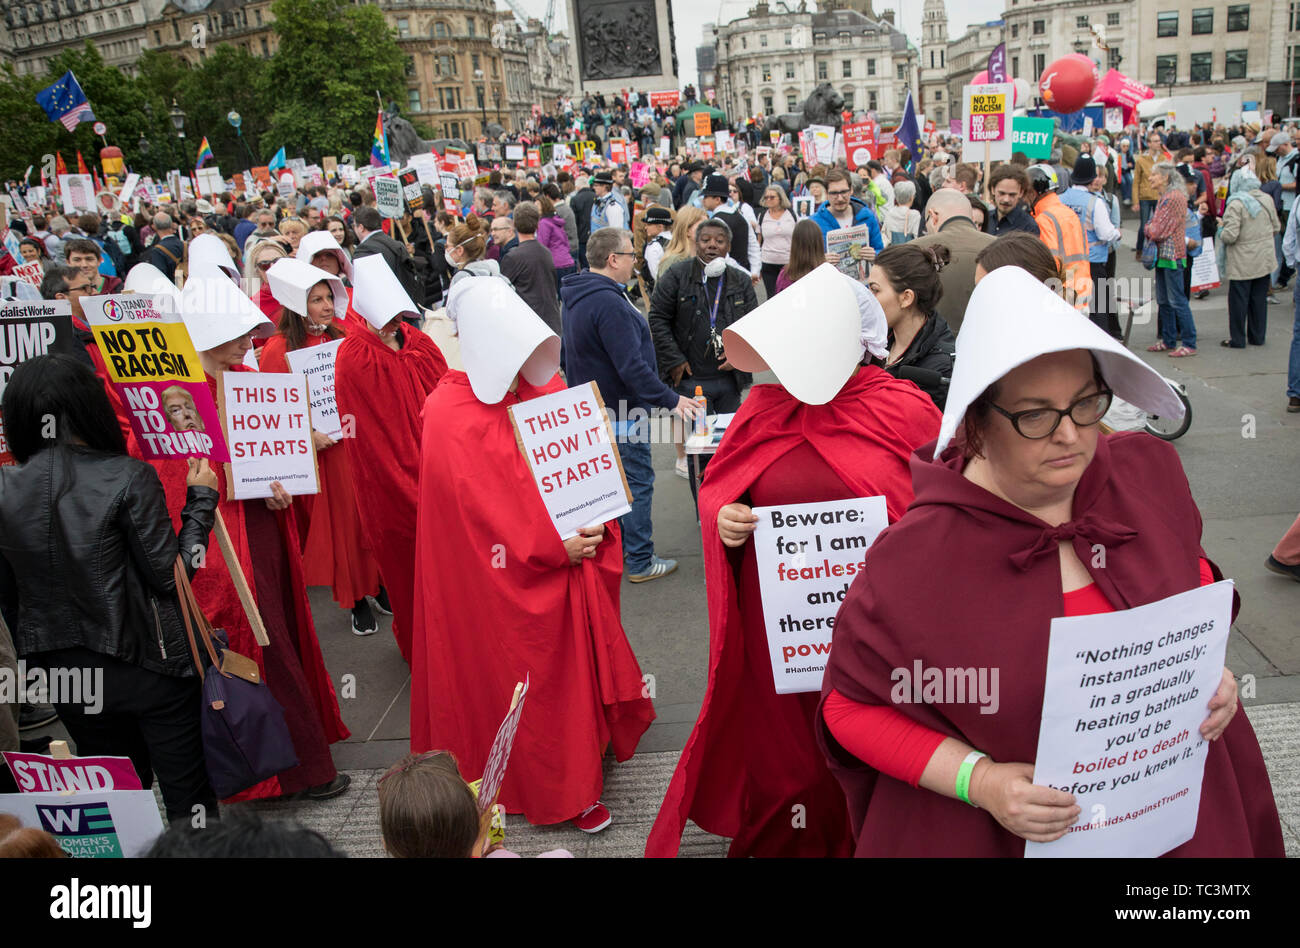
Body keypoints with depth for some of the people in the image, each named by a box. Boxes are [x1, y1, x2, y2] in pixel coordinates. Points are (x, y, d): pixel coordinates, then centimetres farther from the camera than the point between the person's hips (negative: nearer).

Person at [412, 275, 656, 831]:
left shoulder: (543, 386, 1)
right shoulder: (450, 415, -17)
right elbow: (479, 503, -19)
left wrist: (593, 523, -12)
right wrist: (555, 546, -19)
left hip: (571, 555, 6)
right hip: (509, 579, -6)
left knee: (579, 657, 16)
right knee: (531, 677, 7)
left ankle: (582, 755, 36)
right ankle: (561, 792, 23)